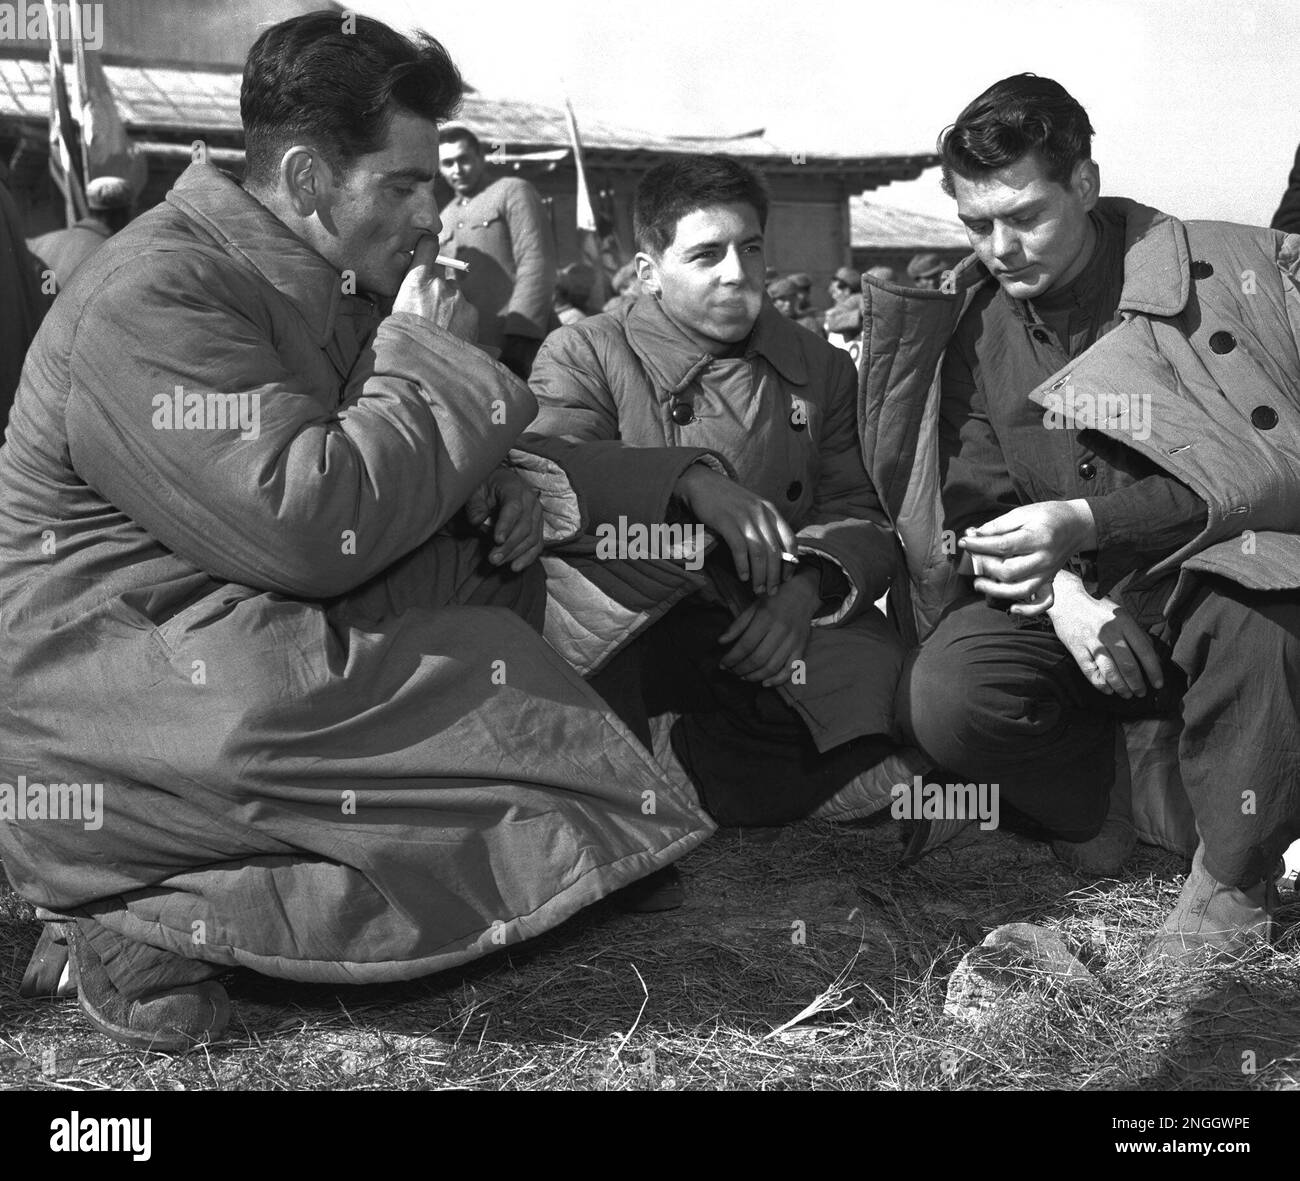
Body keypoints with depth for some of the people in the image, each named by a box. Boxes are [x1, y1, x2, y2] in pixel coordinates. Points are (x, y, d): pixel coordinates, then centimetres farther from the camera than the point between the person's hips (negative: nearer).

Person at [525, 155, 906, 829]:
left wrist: (808, 584, -16)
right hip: (631, 630, -3)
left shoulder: (820, 369, 16)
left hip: (773, 627, 4)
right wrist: (691, 480, -30)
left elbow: (860, 516, 8)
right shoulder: (583, 355, 6)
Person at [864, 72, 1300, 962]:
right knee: (947, 698, -27)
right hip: (1059, 611, 3)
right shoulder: (963, 326, 3)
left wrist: (1088, 524, -27)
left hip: (1213, 596, -2)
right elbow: (975, 511, 3)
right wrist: (1059, 597, -18)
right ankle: (1107, 817, 4)